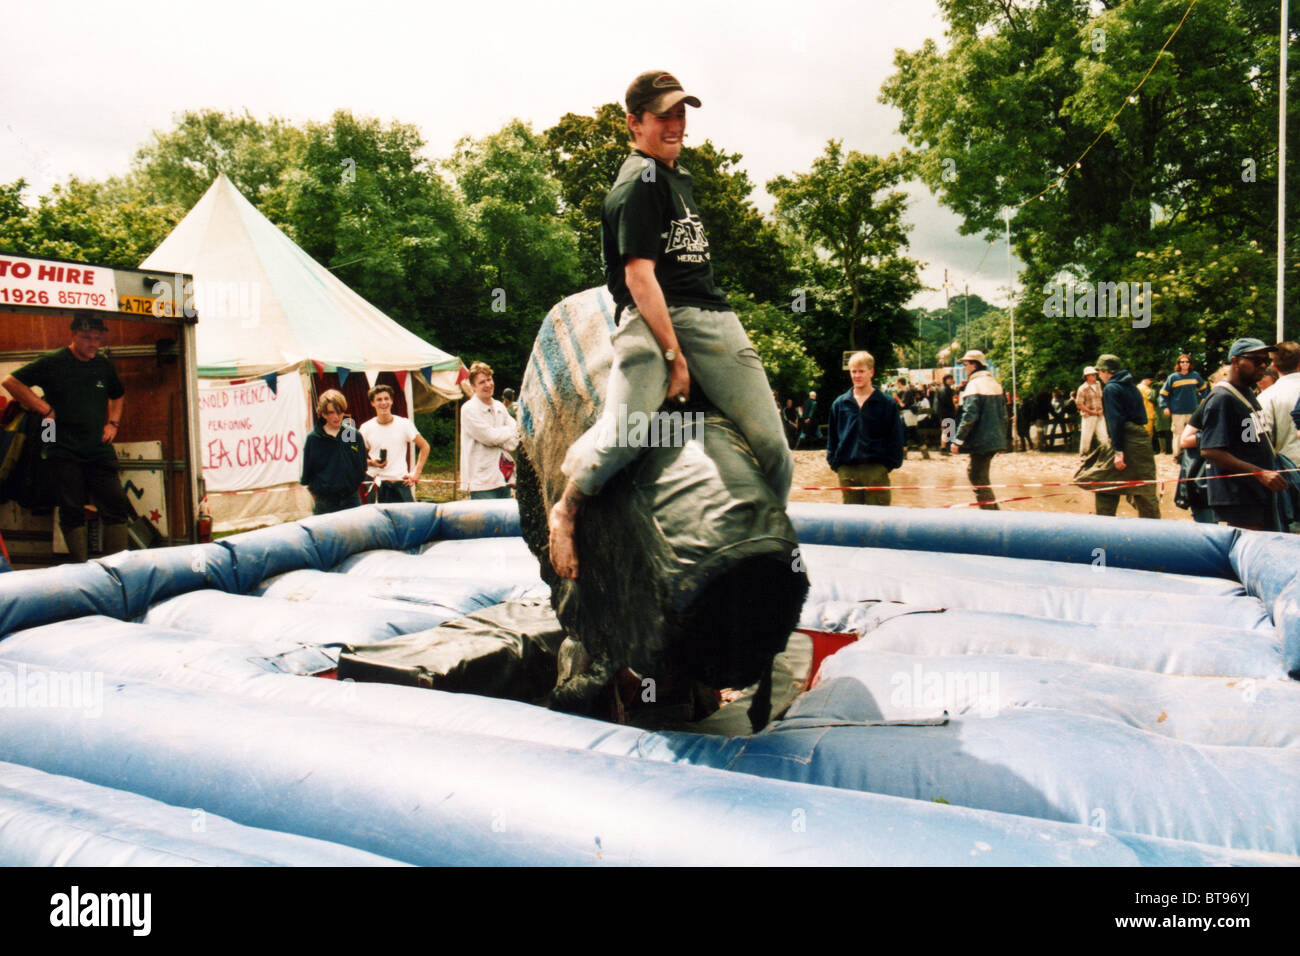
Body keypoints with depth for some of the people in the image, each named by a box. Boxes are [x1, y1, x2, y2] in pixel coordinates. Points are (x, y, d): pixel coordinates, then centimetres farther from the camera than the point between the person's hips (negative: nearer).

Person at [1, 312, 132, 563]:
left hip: (100, 450, 4)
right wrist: (45, 409, -5)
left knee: (116, 506, -2)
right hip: (63, 451, -4)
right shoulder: (52, 363, -2)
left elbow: (118, 396, 30)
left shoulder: (104, 366, 12)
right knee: (72, 511, 0)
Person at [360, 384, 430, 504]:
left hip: (401, 481, 0)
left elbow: (424, 446, 7)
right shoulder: (366, 428, 3)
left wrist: (416, 472, 1)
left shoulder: (404, 424, 2)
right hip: (376, 483, 0)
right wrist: (371, 462, -12)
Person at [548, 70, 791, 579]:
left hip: (712, 316, 8)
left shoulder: (680, 177, 25)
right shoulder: (639, 181, -2)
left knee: (775, 449, -5)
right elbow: (639, 275, -12)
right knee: (624, 436, -30)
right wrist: (673, 354, -17)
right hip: (652, 315, -7)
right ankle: (566, 507, -2)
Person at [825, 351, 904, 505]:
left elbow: (896, 439, 3)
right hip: (847, 471, 3)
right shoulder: (839, 404, 9)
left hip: (876, 470, -2)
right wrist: (835, 464, 4)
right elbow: (831, 438, 13)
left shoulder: (887, 403, 1)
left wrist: (889, 464, -5)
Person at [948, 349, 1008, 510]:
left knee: (979, 481, -3)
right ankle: (993, 509, 23)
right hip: (996, 440, 9)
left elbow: (969, 417, -20)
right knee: (973, 471, 21)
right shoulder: (995, 384, 15)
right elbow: (1003, 415, 19)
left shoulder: (974, 385, -13)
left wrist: (957, 440, -16)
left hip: (980, 441, -9)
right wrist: (1001, 438, 25)